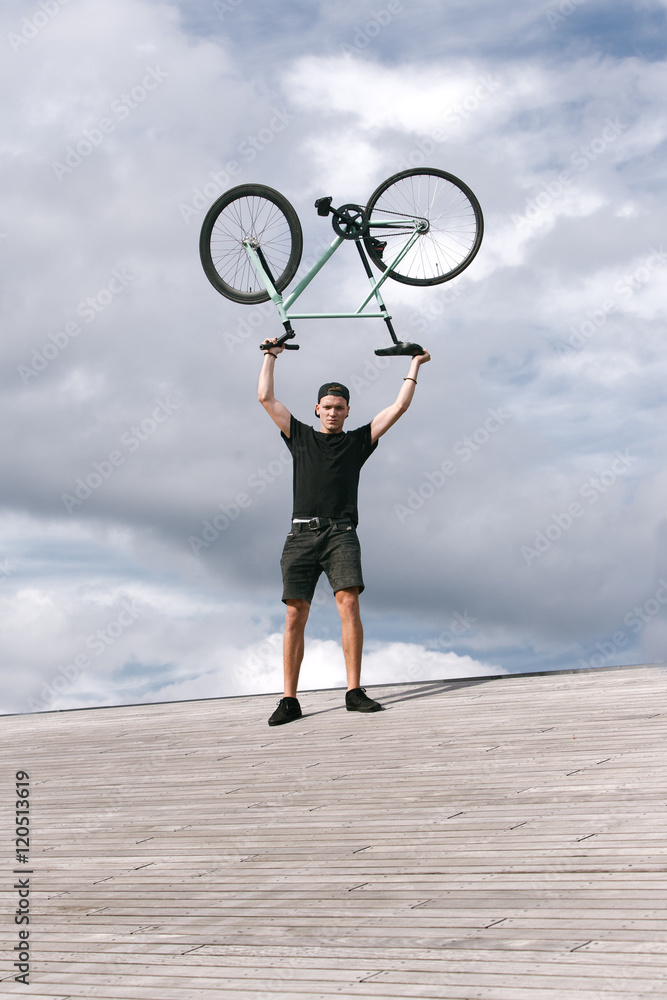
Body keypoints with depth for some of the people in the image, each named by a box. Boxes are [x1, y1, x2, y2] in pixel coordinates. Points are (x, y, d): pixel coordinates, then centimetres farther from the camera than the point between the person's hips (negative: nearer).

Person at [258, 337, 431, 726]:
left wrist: (415, 366, 22)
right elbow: (266, 397, 17)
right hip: (302, 533, 1)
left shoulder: (358, 441, 16)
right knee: (295, 614, -6)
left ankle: (355, 692, -17)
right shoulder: (300, 436, 18)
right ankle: (290, 700, -3)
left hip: (341, 533, -1)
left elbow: (399, 406, 16)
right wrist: (271, 355, 26)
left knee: (349, 602, -20)